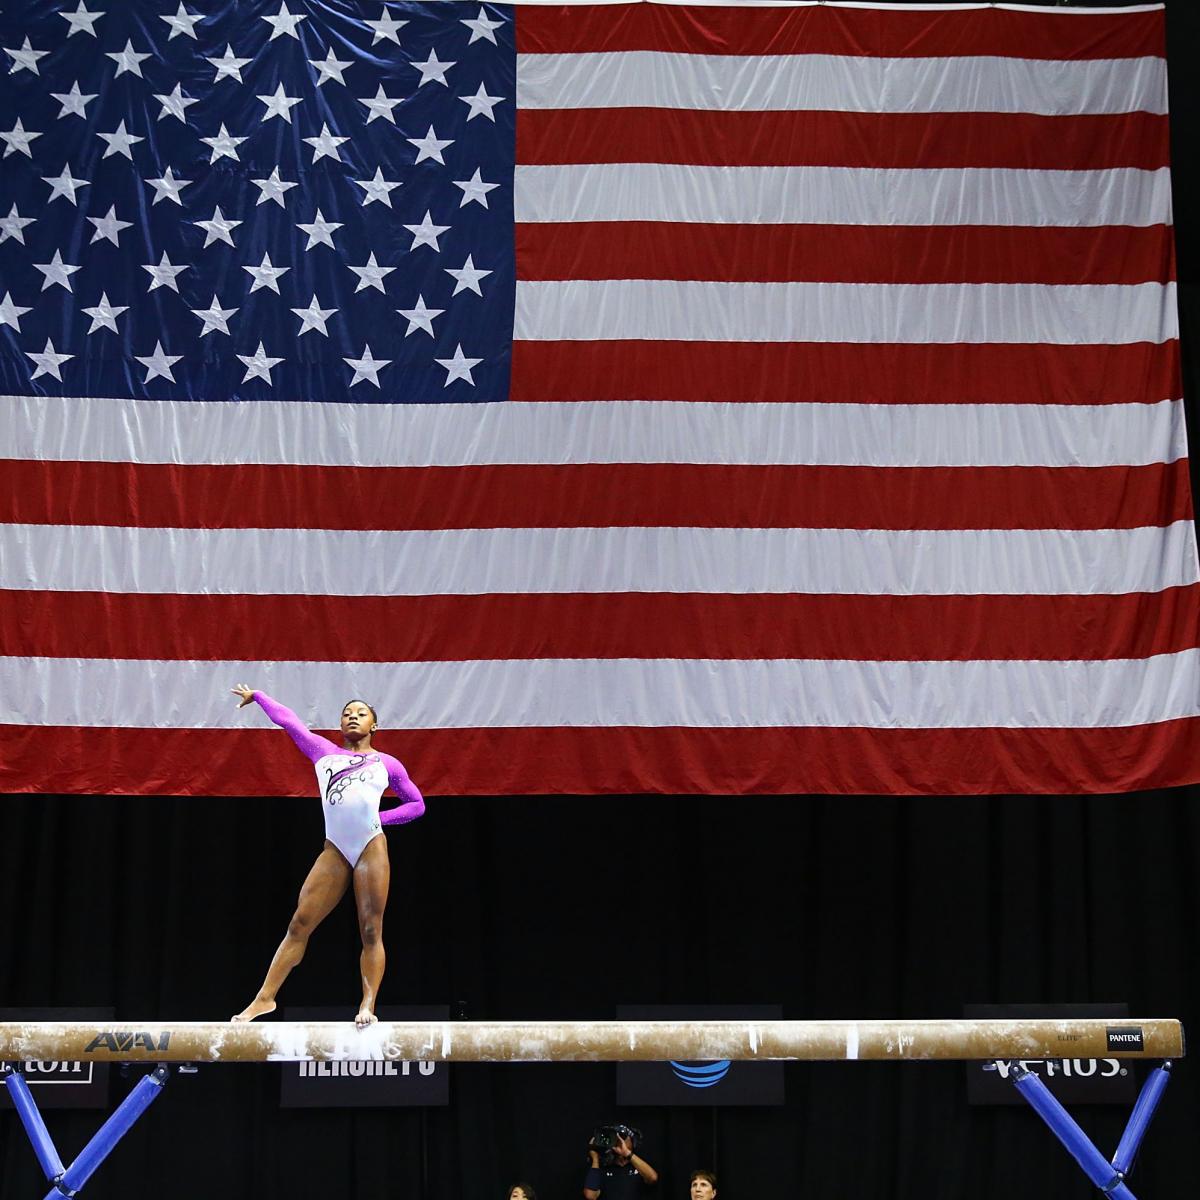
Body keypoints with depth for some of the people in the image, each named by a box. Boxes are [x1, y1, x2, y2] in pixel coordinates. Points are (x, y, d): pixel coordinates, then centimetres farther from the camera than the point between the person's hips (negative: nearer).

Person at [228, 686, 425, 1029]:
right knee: (299, 924, -2)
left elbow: (416, 804, 21)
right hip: (335, 850, 1)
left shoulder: (388, 764, 15)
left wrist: (380, 818, 6)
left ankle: (368, 1005, -7)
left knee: (371, 930, -6)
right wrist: (256, 696, 36)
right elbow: (287, 720, 25)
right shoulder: (324, 751, 17)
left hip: (372, 847, -1)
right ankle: (265, 998, 0)